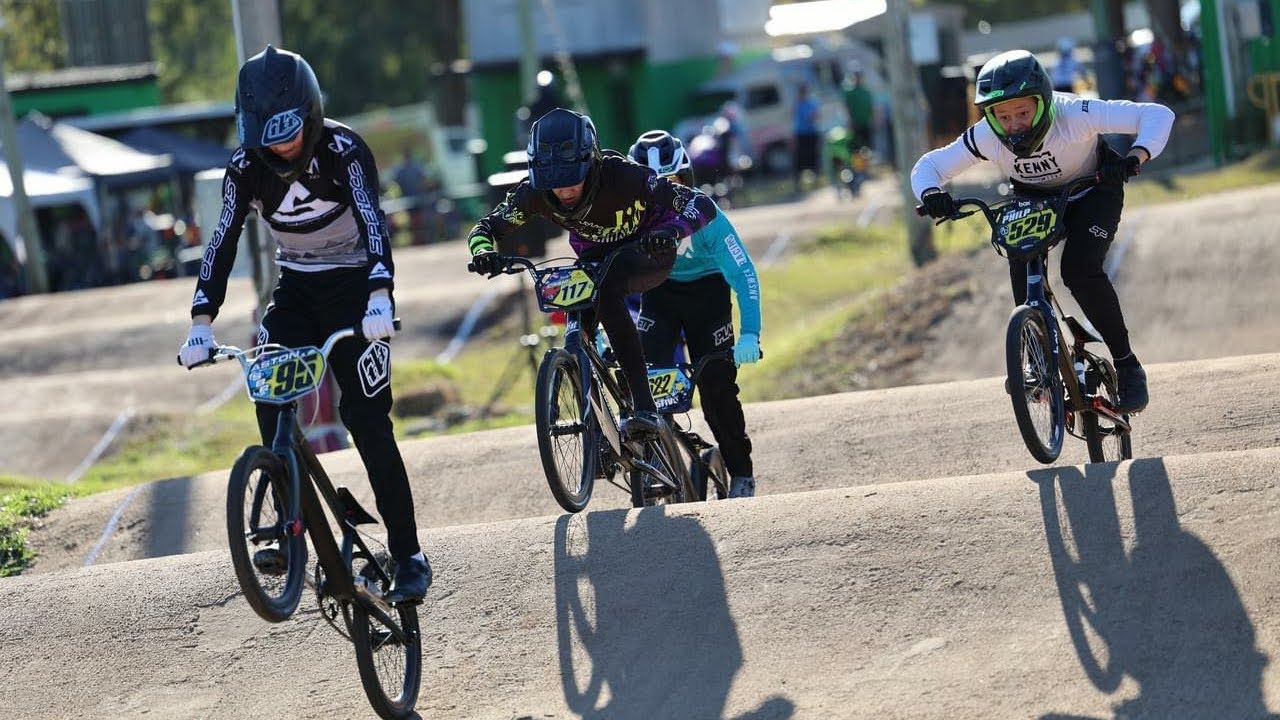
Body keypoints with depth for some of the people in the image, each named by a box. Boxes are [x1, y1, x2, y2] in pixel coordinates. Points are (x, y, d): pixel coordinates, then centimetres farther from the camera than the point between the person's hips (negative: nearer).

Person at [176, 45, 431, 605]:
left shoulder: (342, 150, -22)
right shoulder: (247, 166, -10)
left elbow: (372, 219, -32)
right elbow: (223, 240, -12)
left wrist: (379, 296, -47)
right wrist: (202, 322, -23)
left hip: (354, 287, -4)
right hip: (296, 290, 4)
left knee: (367, 421, -11)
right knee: (271, 401, -17)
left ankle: (409, 558, -5)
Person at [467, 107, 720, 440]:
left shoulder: (621, 176, -36)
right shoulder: (534, 192, -24)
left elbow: (703, 206, -36)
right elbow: (486, 227, -10)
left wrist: (670, 231, -57)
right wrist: (484, 252, -35)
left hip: (648, 251, -5)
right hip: (595, 257, 5)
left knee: (608, 291, -36)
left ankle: (645, 407, -39)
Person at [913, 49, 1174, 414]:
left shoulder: (1074, 115, -36)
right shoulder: (986, 137, -27)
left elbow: (1158, 115, -37)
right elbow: (928, 167, -14)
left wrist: (1135, 157, -55)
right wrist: (931, 193, -38)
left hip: (1092, 195, -3)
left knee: (1080, 270, -26)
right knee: (1022, 272, -21)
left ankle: (1127, 366, -9)